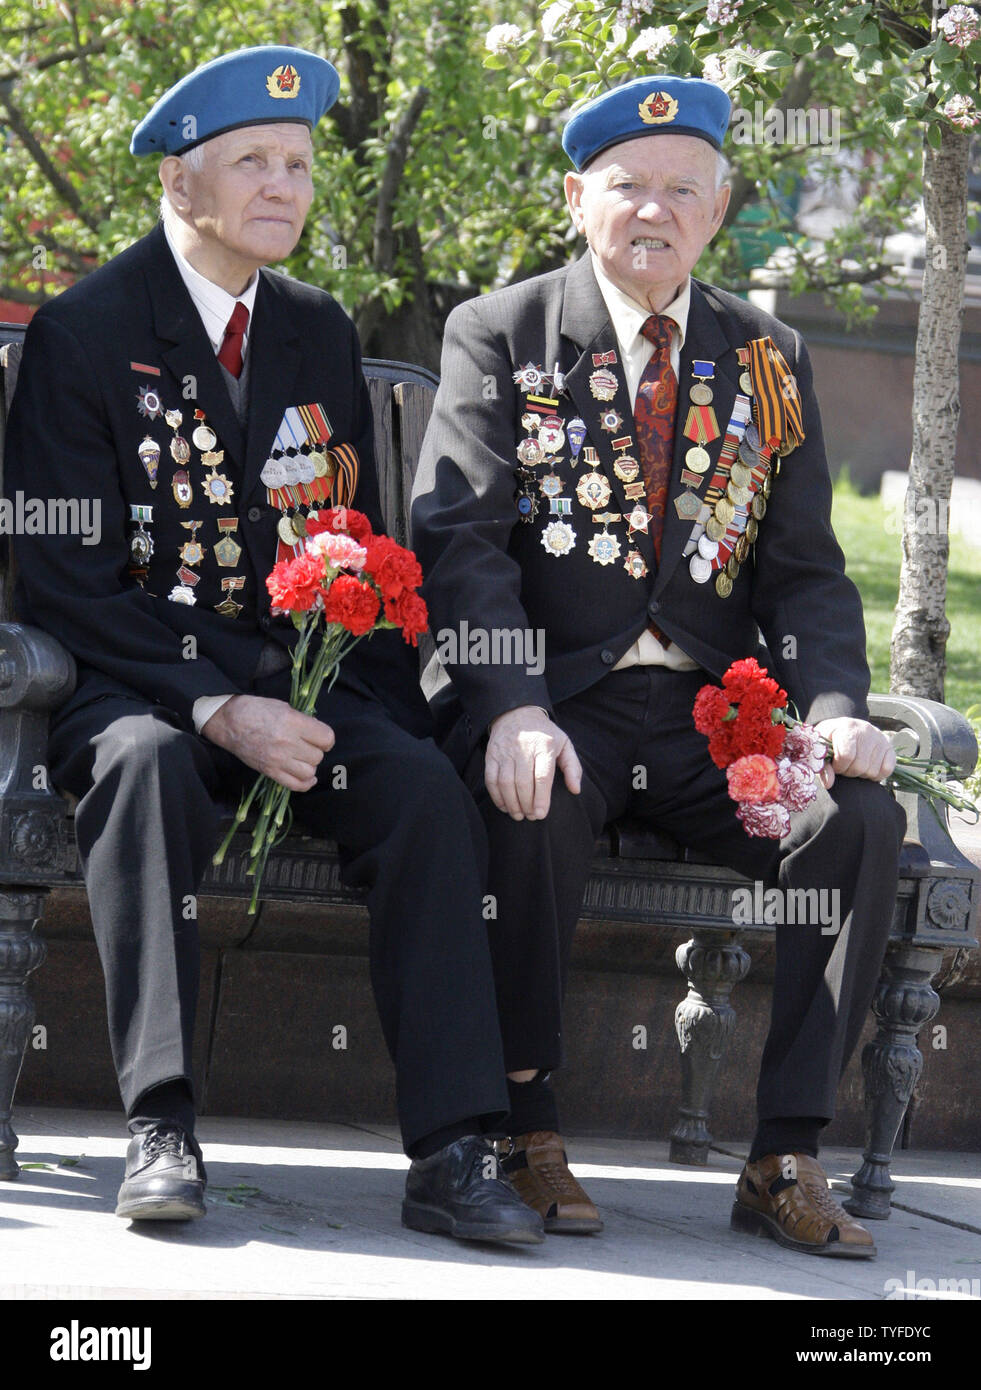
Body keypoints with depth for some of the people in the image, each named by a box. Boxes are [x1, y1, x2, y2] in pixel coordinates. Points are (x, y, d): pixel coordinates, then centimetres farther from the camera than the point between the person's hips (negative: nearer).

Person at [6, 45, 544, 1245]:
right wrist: (216, 709, -19)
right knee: (147, 765, -38)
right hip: (133, 681, -4)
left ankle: (450, 1151, -30)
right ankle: (160, 1132, -40)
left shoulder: (318, 334, 15)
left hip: (295, 681, 4)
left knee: (427, 789, -25)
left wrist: (380, 705, -1)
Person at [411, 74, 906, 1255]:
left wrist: (834, 708, -11)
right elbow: (458, 539, -7)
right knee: (539, 808, -36)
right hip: (554, 701, -3)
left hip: (712, 714, 3)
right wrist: (516, 710, -25)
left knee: (861, 818, -24)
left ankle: (785, 1159, -18)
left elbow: (807, 572, 11)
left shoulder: (770, 361, 14)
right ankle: (523, 1134, -20)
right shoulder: (498, 338, 4)